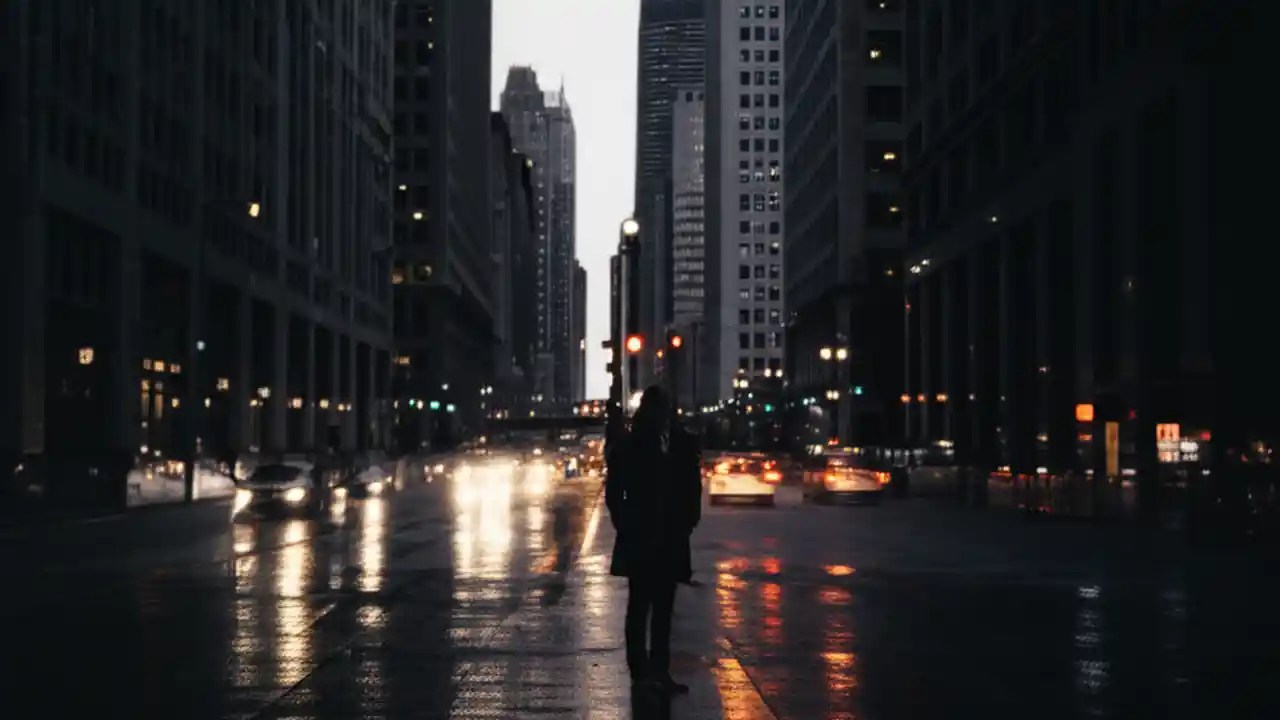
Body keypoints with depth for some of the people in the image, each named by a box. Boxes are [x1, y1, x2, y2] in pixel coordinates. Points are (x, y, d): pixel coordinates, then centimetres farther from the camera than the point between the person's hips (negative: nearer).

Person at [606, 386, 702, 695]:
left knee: (663, 610, 7)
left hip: (671, 541, 3)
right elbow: (614, 492, 0)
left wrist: (686, 524, -1)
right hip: (640, 541, -3)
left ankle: (659, 672, 12)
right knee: (639, 608, 2)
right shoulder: (630, 445, -4)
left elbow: (692, 487, 8)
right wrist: (626, 527, -6)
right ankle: (641, 672, 6)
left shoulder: (682, 443, 2)